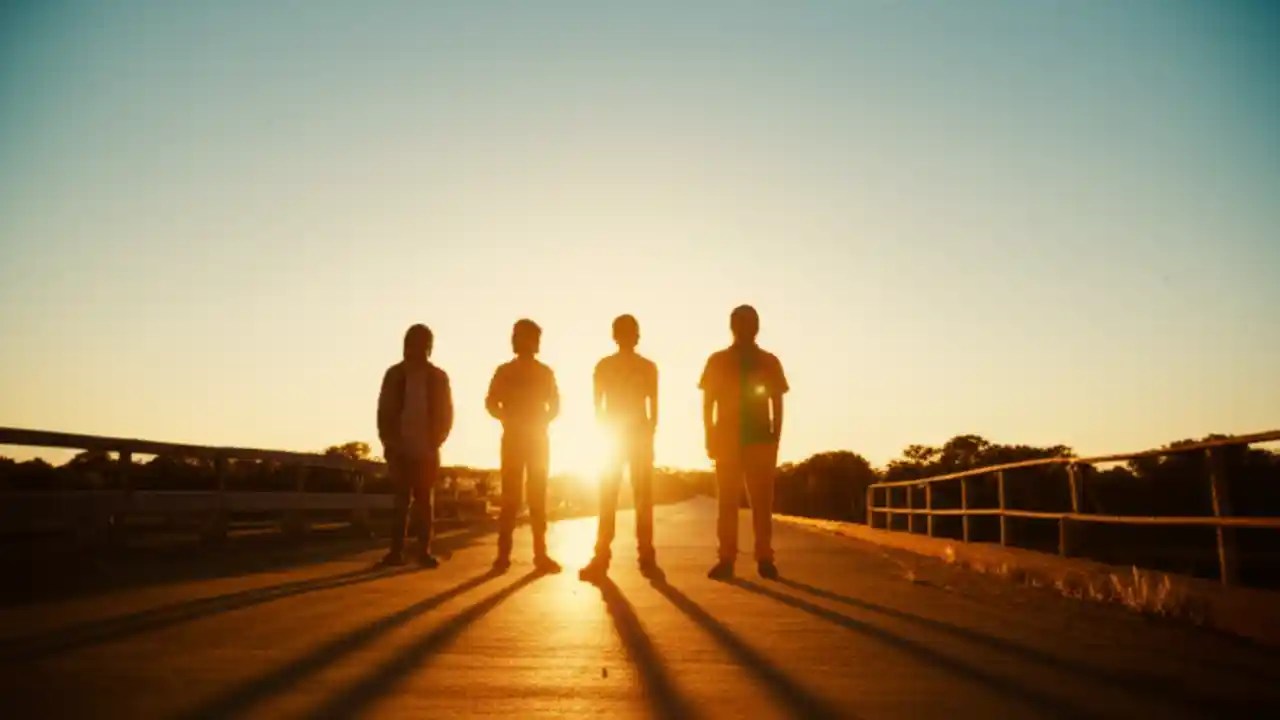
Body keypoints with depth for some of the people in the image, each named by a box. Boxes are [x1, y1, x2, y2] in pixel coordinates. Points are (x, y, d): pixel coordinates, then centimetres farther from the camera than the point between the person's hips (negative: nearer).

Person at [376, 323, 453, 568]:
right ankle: (396, 550, 3)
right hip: (401, 450, 0)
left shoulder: (438, 377, 3)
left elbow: (446, 413, 2)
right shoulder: (394, 374, 3)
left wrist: (436, 442, -7)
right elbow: (384, 411, 3)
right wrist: (388, 443, -5)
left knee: (424, 500, 4)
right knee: (402, 499, 2)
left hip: (426, 451, 0)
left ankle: (424, 550, 5)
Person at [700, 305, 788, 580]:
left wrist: (775, 437, -2)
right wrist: (710, 438, -4)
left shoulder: (769, 362, 7)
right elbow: (708, 403, 4)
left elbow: (777, 404, 6)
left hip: (760, 439, 1)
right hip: (728, 439, 0)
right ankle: (726, 559, 2)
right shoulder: (718, 361, 5)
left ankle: (765, 559, 5)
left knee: (762, 501, 1)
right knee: (728, 501, 1)